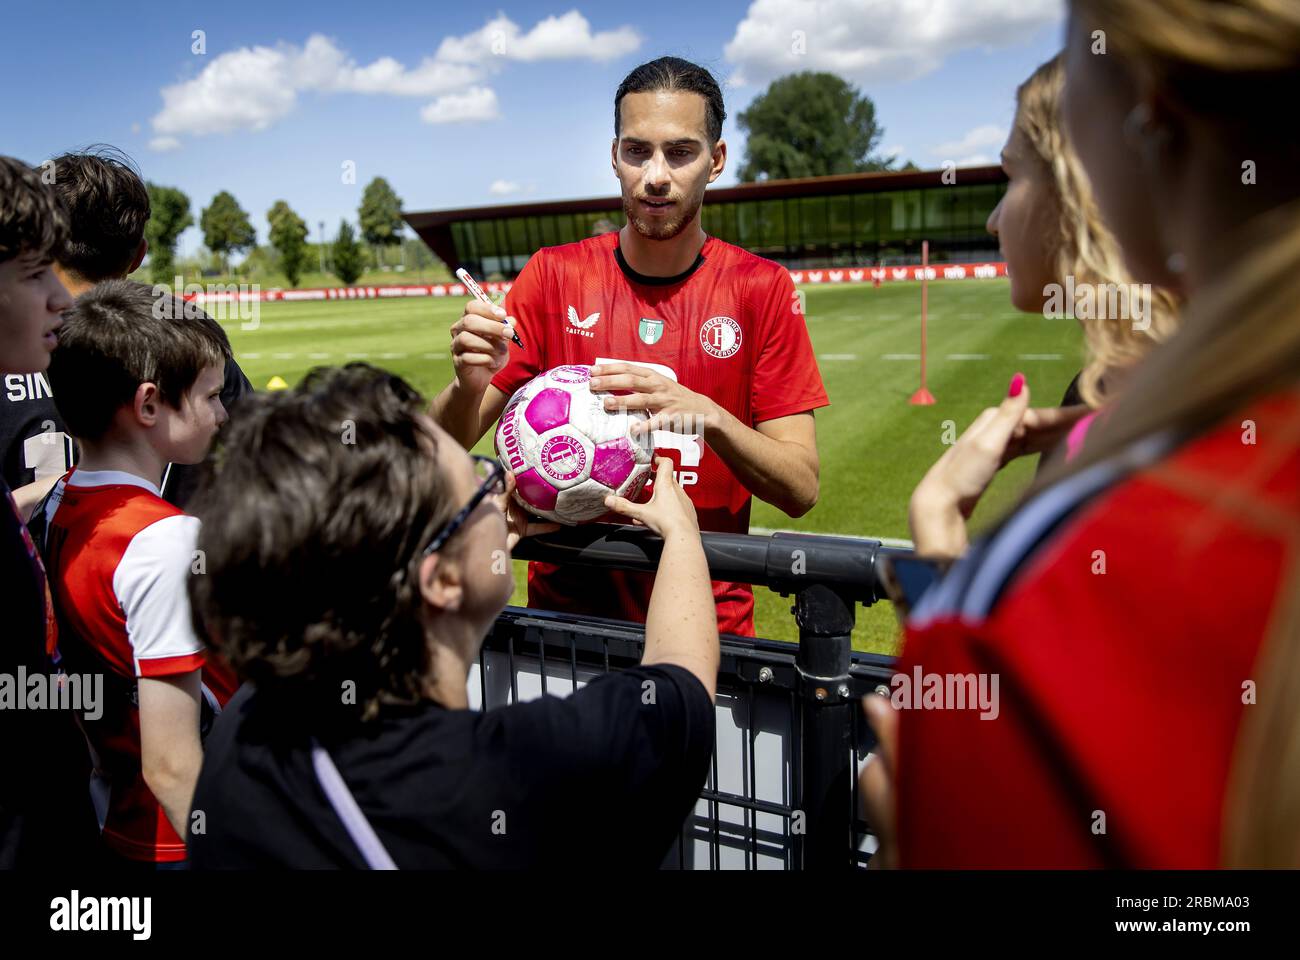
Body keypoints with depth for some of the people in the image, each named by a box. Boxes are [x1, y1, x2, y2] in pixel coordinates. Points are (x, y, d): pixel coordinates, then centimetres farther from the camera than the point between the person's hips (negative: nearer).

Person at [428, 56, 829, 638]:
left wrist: (705, 415, -23)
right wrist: (469, 383, -22)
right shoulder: (555, 274, 0)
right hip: (566, 606, 1)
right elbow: (446, 446, -1)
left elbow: (801, 489, -7)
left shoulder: (761, 288, -3)